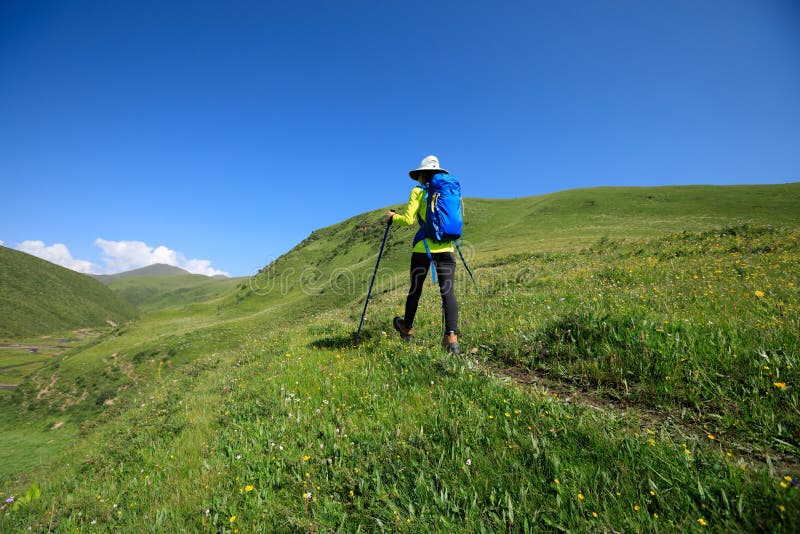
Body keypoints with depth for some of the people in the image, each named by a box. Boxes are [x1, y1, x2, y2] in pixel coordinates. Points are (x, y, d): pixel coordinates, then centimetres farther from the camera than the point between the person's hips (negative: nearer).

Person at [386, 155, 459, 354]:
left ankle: (407, 328, 33)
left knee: (415, 289, 13)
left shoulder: (418, 192, 1)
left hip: (423, 248, -3)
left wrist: (393, 217, 12)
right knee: (448, 291, -3)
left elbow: (409, 219, -7)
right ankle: (451, 337, -15)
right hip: (446, 247, 3)